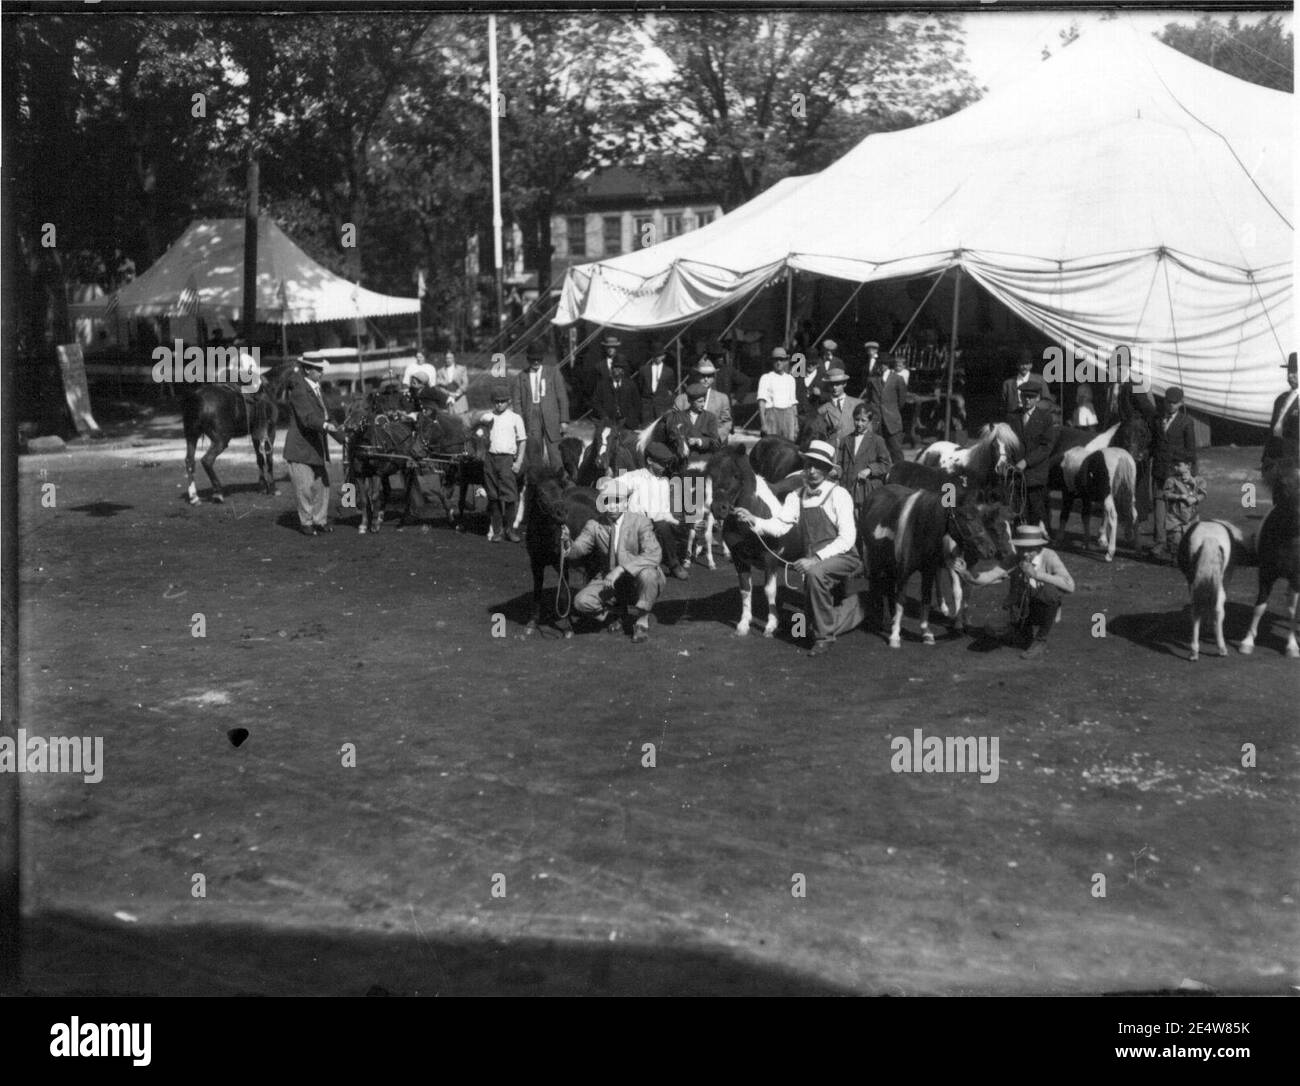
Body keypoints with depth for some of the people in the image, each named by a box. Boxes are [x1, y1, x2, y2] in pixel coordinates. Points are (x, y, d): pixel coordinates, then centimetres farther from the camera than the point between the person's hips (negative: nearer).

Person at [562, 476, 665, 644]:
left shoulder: (640, 521, -13)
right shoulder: (594, 526, -2)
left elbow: (654, 555, -25)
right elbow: (576, 551, -8)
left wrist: (621, 568, -34)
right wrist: (567, 542, -33)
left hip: (639, 581, -2)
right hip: (612, 582, 3)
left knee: (647, 574, -37)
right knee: (581, 602, -22)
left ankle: (642, 622, -12)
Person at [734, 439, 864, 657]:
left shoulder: (838, 495, -13)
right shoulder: (797, 496, 2)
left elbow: (847, 539, -19)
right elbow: (778, 526, -8)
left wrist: (817, 558, -29)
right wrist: (754, 520, -27)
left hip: (843, 557, -6)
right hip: (815, 562, 6)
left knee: (815, 573, -37)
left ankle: (824, 637, -23)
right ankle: (856, 606, 48)